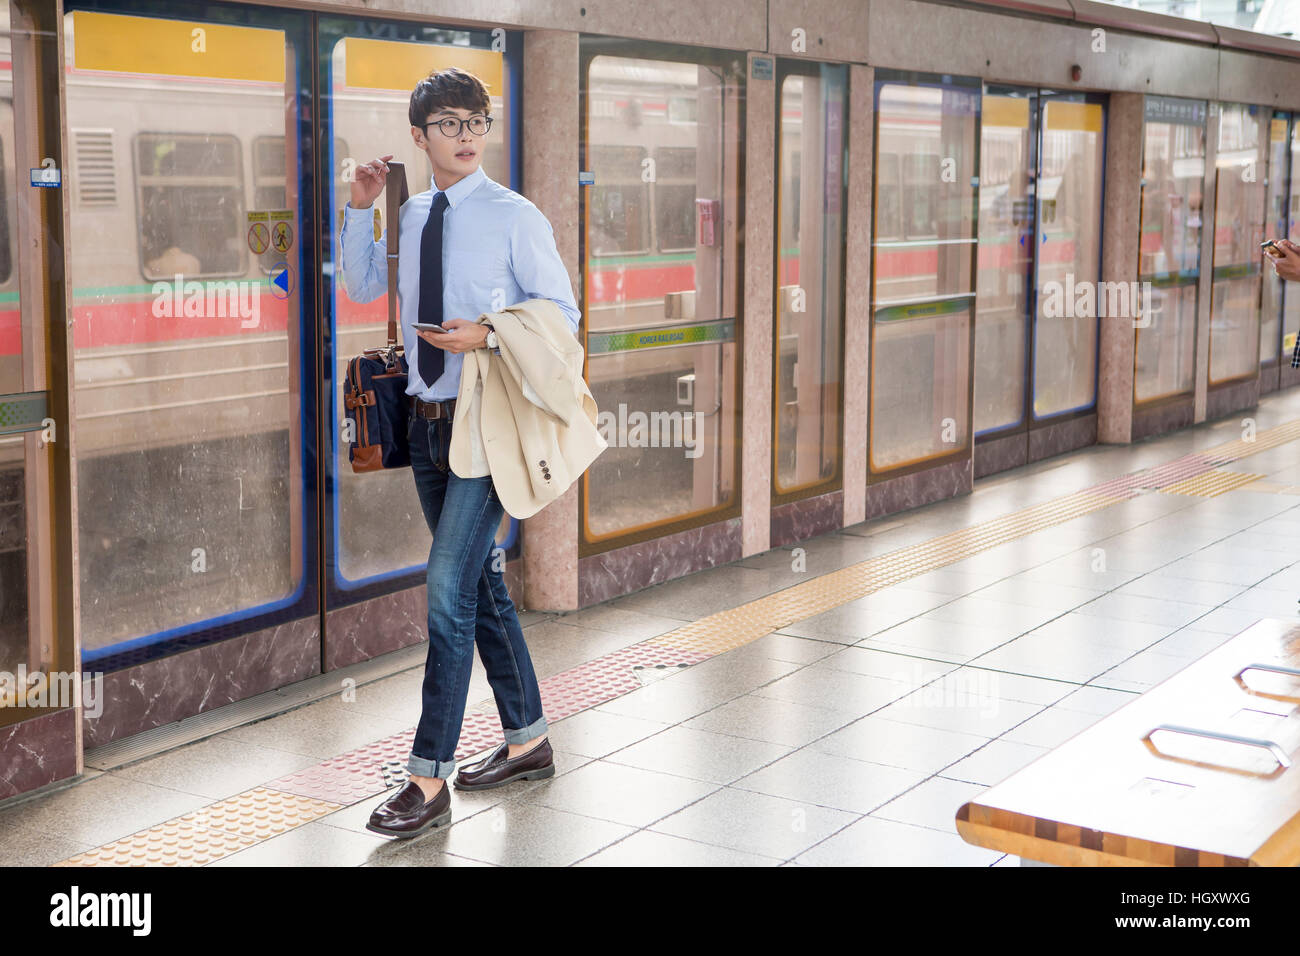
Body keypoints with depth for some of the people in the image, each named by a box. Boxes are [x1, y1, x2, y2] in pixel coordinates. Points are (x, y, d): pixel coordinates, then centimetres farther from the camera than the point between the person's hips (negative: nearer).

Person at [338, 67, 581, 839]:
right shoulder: (413, 216, 10)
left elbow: (562, 313, -5)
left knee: (450, 589, -12)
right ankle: (528, 741, 30)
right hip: (429, 419, 7)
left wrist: (487, 334, -20)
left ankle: (429, 780, -6)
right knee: (482, 585, 15)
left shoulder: (515, 217, -8)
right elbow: (363, 287, 21)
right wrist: (361, 207, 8)